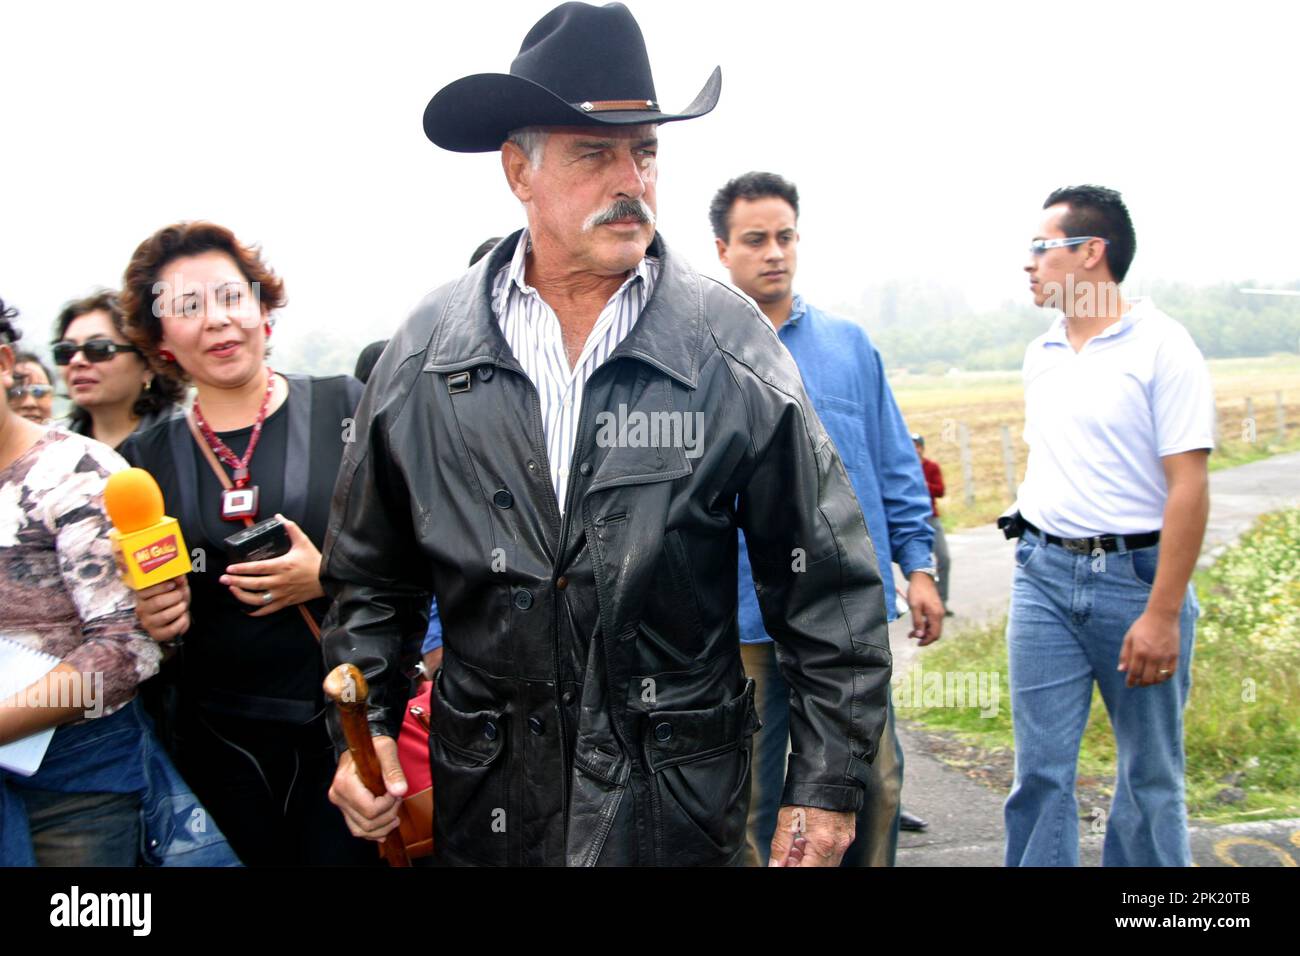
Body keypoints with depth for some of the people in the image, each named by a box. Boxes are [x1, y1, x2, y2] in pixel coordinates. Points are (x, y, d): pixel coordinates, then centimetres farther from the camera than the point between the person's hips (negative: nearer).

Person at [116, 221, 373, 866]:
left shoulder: (345, 407, -2)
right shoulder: (142, 458, 6)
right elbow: (133, 606, 15)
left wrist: (331, 577, -16)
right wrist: (152, 620, -7)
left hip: (349, 721, -2)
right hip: (218, 741, 2)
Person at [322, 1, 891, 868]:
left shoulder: (733, 348, -9)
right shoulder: (424, 354, -4)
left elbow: (829, 592, -6)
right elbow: (371, 575, 8)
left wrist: (828, 785, -6)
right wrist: (365, 725, 0)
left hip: (683, 808, -1)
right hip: (487, 807, 2)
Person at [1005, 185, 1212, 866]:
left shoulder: (1162, 346, -9)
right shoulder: (1040, 354, 10)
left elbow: (1189, 488, -14)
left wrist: (1162, 614, -18)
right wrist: (1035, 548, 13)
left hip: (1135, 574, -5)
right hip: (1043, 576, 5)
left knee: (1149, 774, 8)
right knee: (1040, 767, 4)